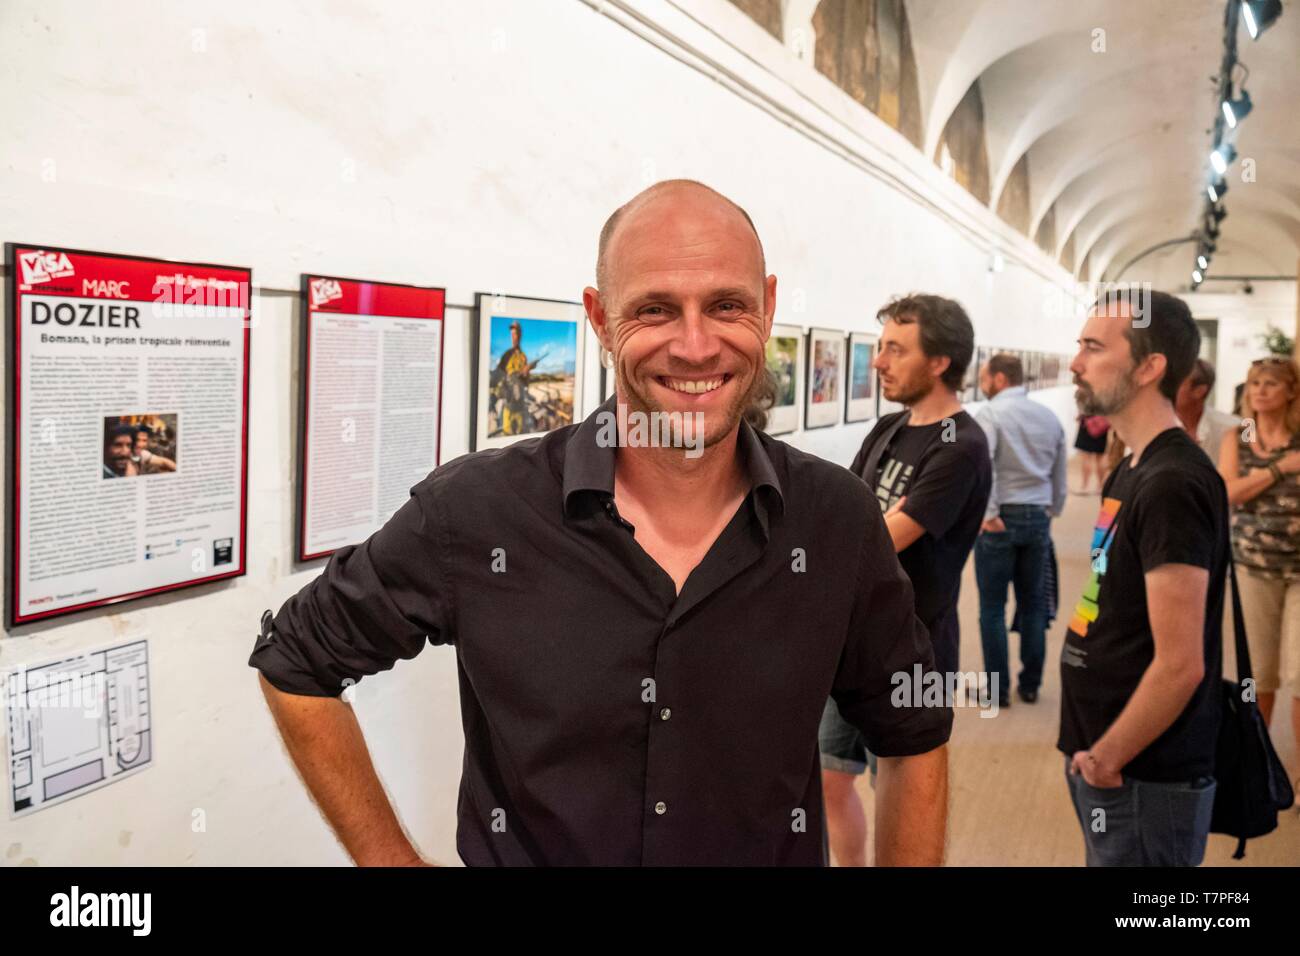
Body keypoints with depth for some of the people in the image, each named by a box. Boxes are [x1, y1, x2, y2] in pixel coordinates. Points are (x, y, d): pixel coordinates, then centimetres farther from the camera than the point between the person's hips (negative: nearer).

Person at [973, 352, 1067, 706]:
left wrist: (989, 513, -20)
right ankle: (1030, 684, 20)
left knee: (993, 607, 4)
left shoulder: (989, 415, -9)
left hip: (1001, 517, -5)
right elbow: (1060, 476, 14)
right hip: (1038, 517, 5)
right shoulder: (1049, 416, 9)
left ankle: (997, 687, 8)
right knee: (1034, 604, 13)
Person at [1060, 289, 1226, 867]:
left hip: (1142, 781, -9)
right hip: (1108, 763, 9)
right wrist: (1096, 752, 14)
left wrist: (1106, 759, -14)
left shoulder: (1172, 483, -20)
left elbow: (1180, 664, -24)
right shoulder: (1132, 469, 10)